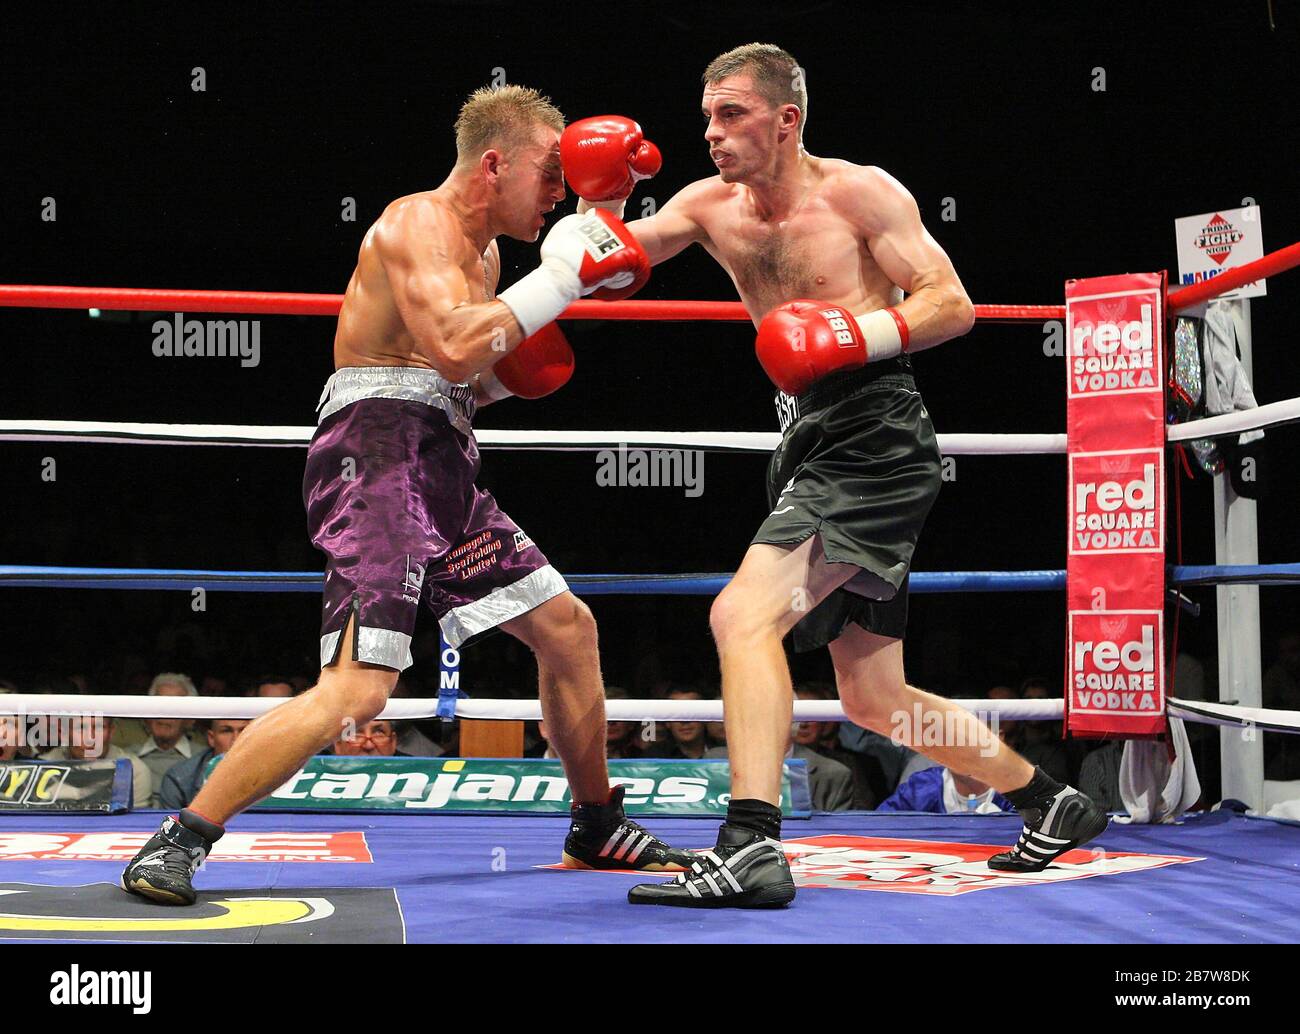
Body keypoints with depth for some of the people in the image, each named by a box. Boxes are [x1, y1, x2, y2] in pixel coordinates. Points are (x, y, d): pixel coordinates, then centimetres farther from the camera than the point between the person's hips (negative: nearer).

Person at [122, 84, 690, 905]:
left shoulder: (482, 250, 21)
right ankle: (180, 841, -12)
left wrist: (501, 376, 8)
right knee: (358, 690, -22)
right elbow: (451, 347, -27)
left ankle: (597, 830, 30)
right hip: (378, 459, -10)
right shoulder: (418, 224, -9)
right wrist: (554, 279, -18)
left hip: (442, 468, 10)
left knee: (569, 628, 15)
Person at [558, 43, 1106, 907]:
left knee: (742, 614, -24)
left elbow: (953, 305, -6)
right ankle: (1053, 805, 29)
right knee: (873, 699, 13)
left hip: (876, 440, -8)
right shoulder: (712, 206, 14)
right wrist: (602, 205, -9)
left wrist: (854, 336, -20)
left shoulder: (860, 192, -4)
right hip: (814, 448, 8)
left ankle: (750, 850, -28)